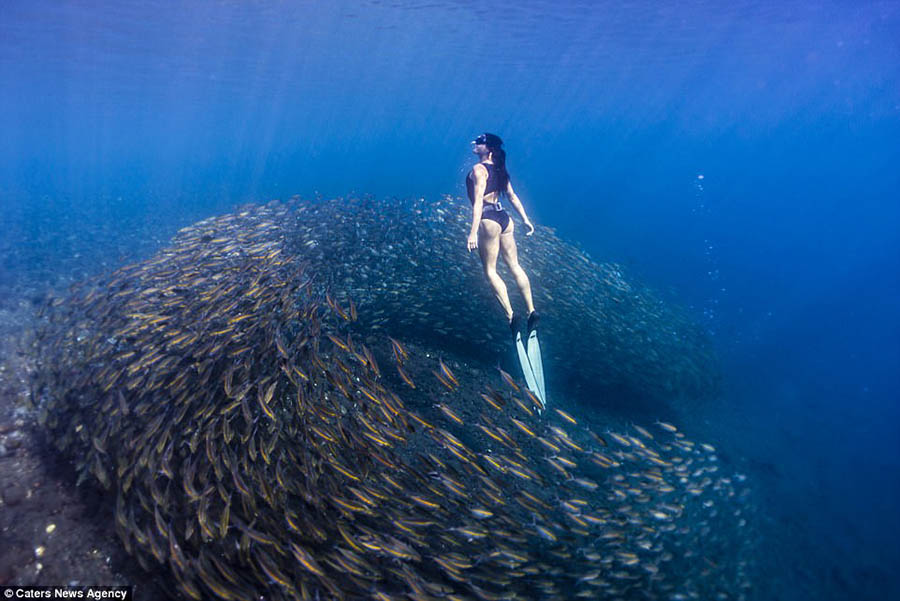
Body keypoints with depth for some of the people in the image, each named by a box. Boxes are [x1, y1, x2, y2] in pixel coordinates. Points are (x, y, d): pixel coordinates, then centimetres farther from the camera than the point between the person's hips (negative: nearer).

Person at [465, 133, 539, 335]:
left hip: (488, 221, -8)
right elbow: (512, 196, 16)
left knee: (490, 271, 3)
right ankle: (531, 311, 12)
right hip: (505, 219, 8)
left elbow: (478, 202, -20)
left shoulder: (479, 169, -11)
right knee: (515, 266, 11)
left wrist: (473, 232, -24)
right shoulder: (499, 169, 14)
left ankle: (511, 316, 0)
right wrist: (525, 219, 22)